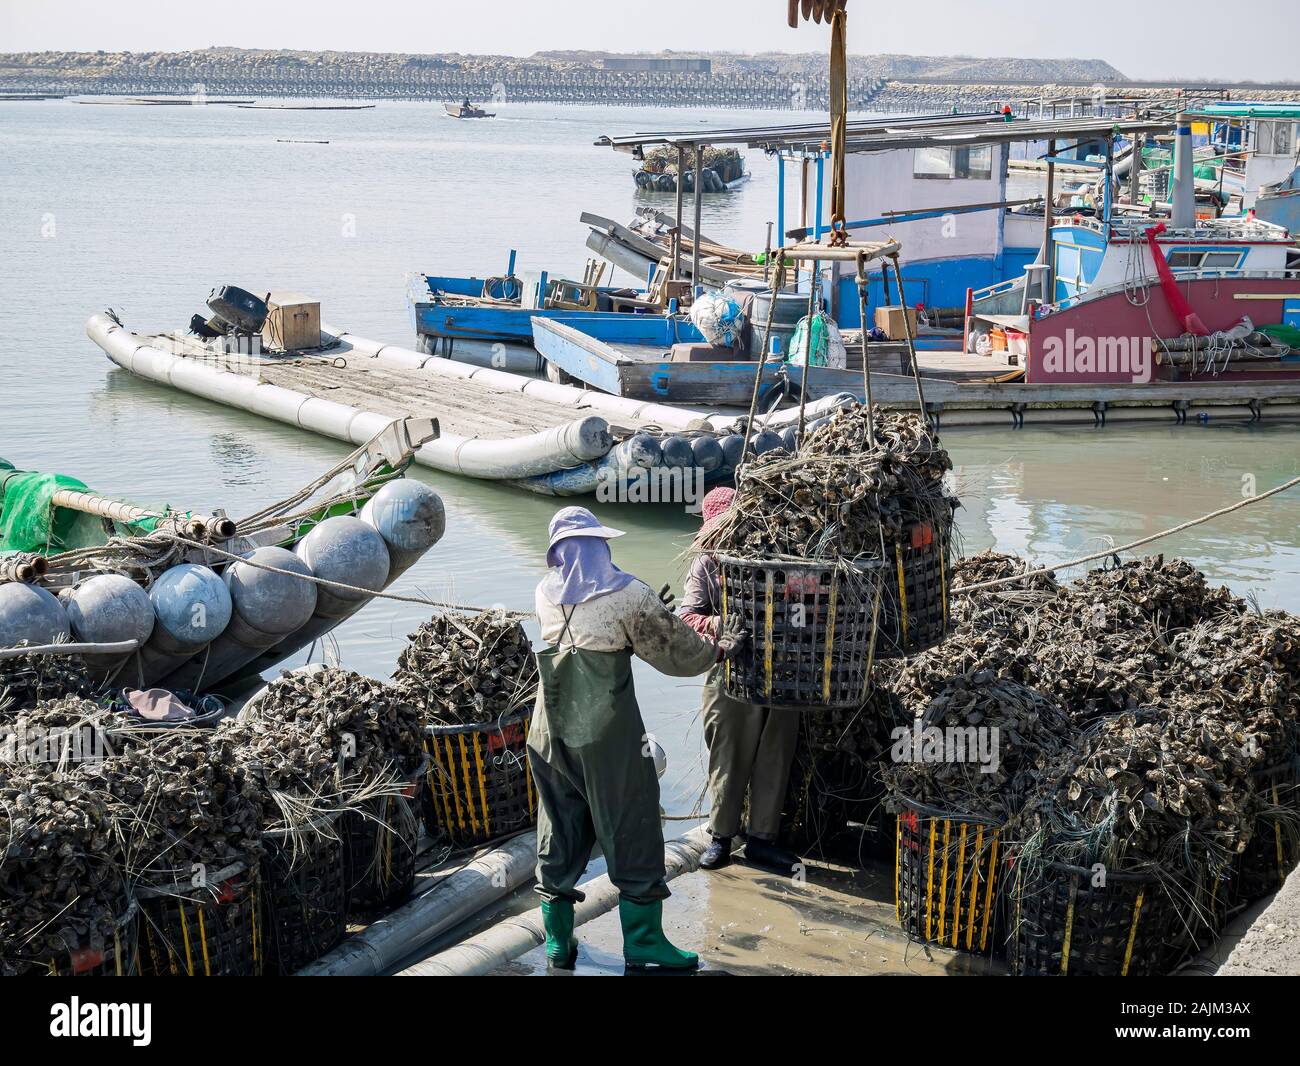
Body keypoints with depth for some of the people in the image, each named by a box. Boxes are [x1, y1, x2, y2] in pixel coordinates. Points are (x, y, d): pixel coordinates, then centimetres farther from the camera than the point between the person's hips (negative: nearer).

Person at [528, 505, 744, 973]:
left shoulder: (545, 595, 2)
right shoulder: (626, 594, -13)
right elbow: (678, 653, -8)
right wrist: (716, 649, 13)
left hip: (551, 738, 5)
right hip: (608, 742, -5)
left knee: (559, 838, 14)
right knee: (633, 838, 7)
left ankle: (559, 943, 21)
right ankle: (643, 946, 12)